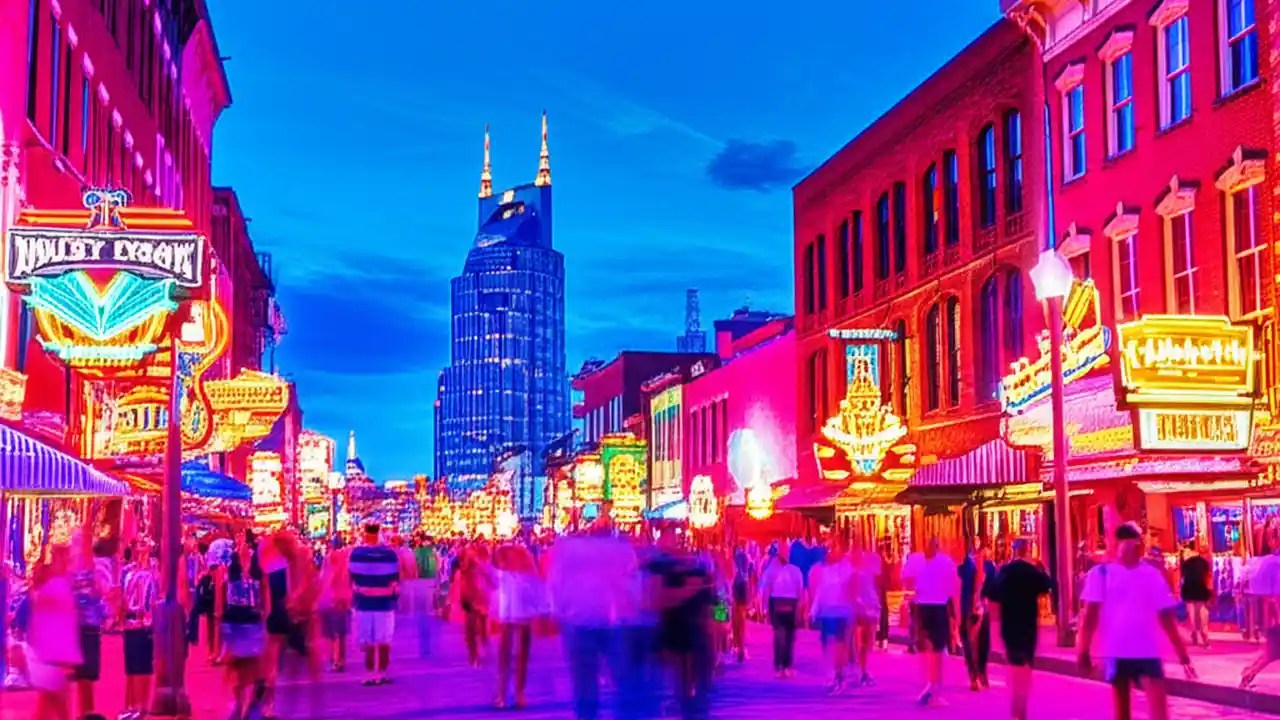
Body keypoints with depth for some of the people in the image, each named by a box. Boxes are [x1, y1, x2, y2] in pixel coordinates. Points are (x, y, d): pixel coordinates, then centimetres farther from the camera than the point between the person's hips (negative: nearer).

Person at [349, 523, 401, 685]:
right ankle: (382, 673, 10)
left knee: (368, 642, 4)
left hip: (364, 603, -1)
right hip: (385, 603, 1)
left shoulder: (356, 554, -3)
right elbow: (395, 579, 2)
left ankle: (371, 674, 2)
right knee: (384, 641, 7)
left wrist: (353, 598, 12)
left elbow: (353, 579, 2)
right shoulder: (390, 554, -1)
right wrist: (395, 597, 11)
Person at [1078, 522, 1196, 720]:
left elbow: (1167, 616, 9)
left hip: (1148, 652, 1)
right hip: (1117, 651, -1)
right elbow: (1091, 614, -4)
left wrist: (1182, 653, 7)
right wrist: (1084, 649, -10)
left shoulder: (1153, 574, 7)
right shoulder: (1102, 573, -1)